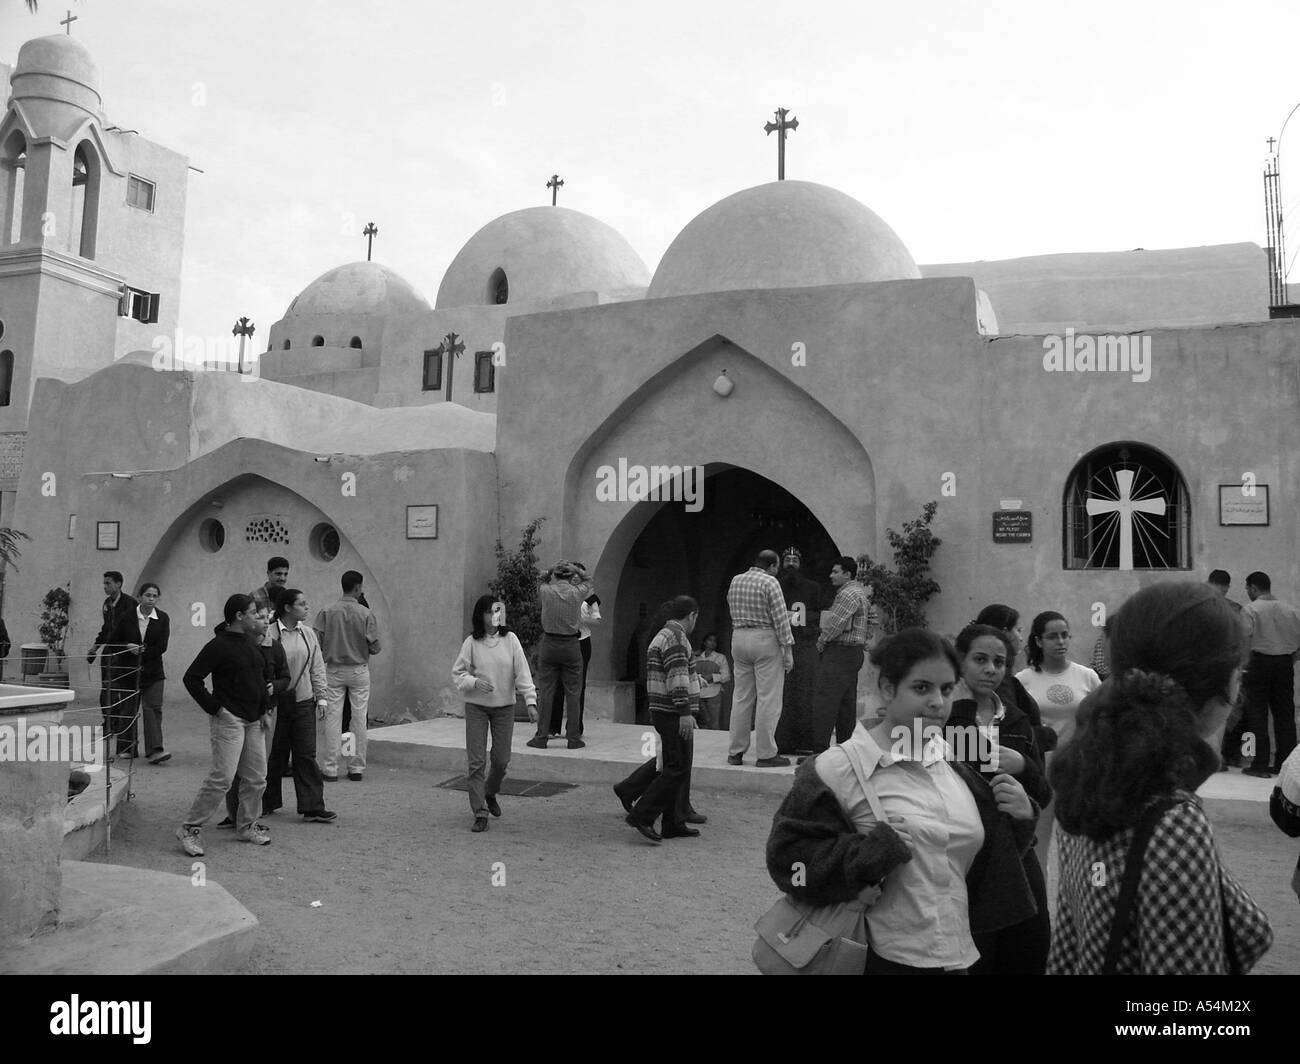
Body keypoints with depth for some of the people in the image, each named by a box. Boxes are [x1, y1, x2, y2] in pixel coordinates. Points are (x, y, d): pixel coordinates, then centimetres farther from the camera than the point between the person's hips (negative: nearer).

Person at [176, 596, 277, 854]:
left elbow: (264, 676, 25)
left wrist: (265, 707, 14)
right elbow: (191, 678, -14)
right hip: (228, 718, -8)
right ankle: (189, 828, 0)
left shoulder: (251, 643, 13)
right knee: (222, 777, -11)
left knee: (256, 778, 11)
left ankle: (247, 826, 27)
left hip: (254, 720, 8)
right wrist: (214, 707, -15)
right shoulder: (219, 645, -12)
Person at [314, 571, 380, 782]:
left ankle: (330, 769, 7)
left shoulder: (327, 612, -5)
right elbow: (375, 647, -8)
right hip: (359, 671, -1)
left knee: (332, 719, 5)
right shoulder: (366, 614, -8)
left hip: (333, 670, 1)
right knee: (359, 719, 7)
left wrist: (329, 650, 12)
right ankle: (356, 768, 12)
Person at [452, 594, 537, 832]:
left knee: (501, 760, 6)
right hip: (476, 706, -1)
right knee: (476, 761, -4)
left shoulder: (510, 639, -4)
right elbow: (457, 673, 1)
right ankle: (480, 813, 4)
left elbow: (522, 672, -5)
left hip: (504, 706, 1)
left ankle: (491, 794, 37)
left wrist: (530, 701, -14)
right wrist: (474, 682, -18)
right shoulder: (472, 643, -5)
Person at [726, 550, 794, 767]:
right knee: (768, 699, -2)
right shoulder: (769, 582, -8)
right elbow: (780, 618, -11)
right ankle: (766, 754, -1)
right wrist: (787, 648, -8)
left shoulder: (735, 581, 11)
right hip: (765, 639, -6)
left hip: (739, 638, 6)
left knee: (741, 698, 10)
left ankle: (736, 752, 13)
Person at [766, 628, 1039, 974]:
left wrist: (1020, 818, -1)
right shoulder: (837, 768, -12)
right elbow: (789, 856, -15)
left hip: (957, 957, 6)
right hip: (883, 959, -6)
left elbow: (986, 862, 18)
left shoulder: (953, 769, 8)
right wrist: (875, 850, -23)